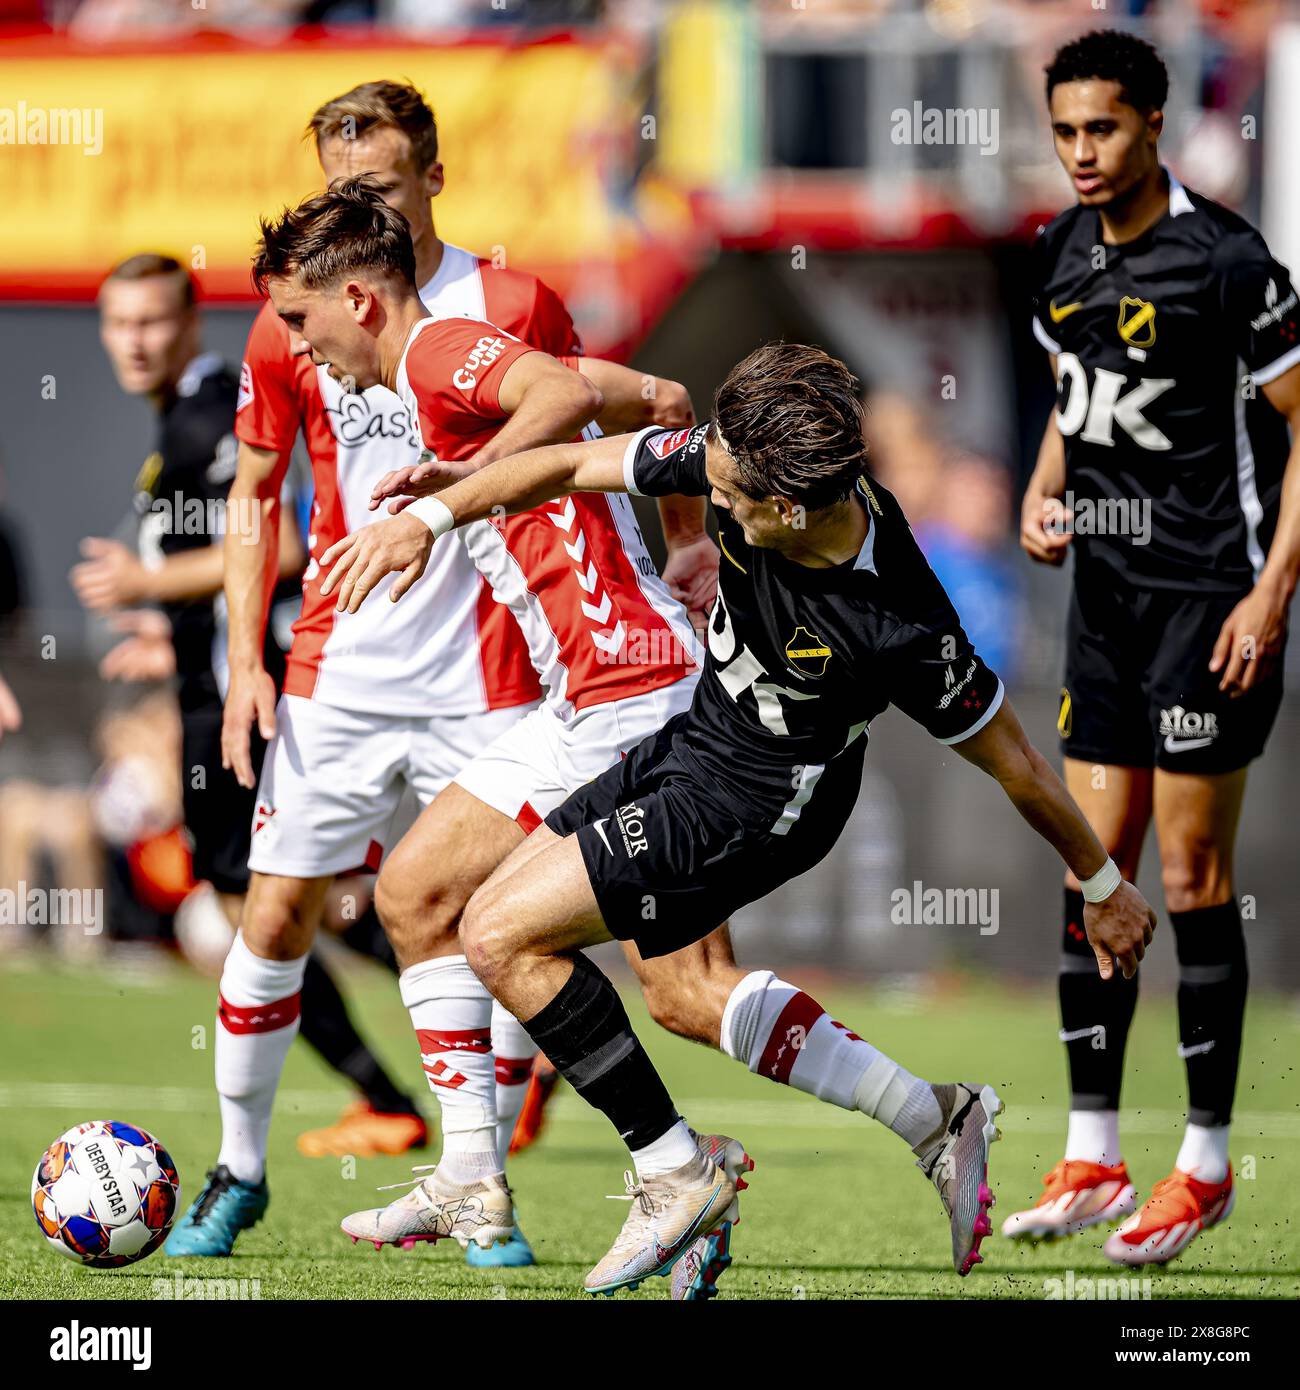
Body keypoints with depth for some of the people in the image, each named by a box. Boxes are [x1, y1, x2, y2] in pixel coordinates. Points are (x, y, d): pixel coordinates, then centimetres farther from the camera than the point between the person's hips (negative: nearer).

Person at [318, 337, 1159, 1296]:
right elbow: (572, 464, -9)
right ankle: (935, 1119, 23)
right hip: (698, 740, 8)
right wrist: (430, 516, -23)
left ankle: (675, 1176, 0)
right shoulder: (734, 459, -20)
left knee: (503, 938, -12)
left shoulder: (899, 632, -33)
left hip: (759, 804, -8)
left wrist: (1104, 887, -6)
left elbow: (1011, 757, -19)